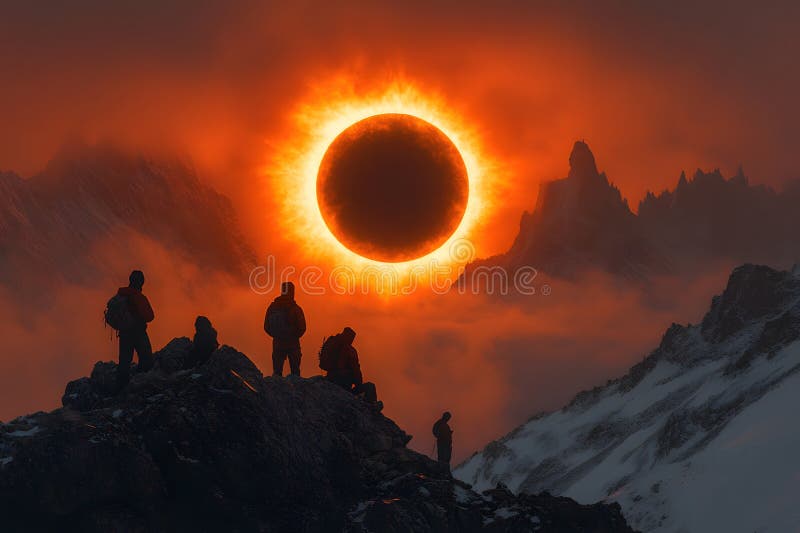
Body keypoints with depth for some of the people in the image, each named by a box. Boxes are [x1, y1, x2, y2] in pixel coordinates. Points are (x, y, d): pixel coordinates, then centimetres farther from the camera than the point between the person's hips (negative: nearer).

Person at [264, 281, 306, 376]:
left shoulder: (272, 307, -1)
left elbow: (266, 327, 4)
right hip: (293, 344, -3)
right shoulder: (295, 309, -11)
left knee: (277, 371, 9)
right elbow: (302, 327, -10)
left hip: (278, 343, 3)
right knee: (295, 372, 6)